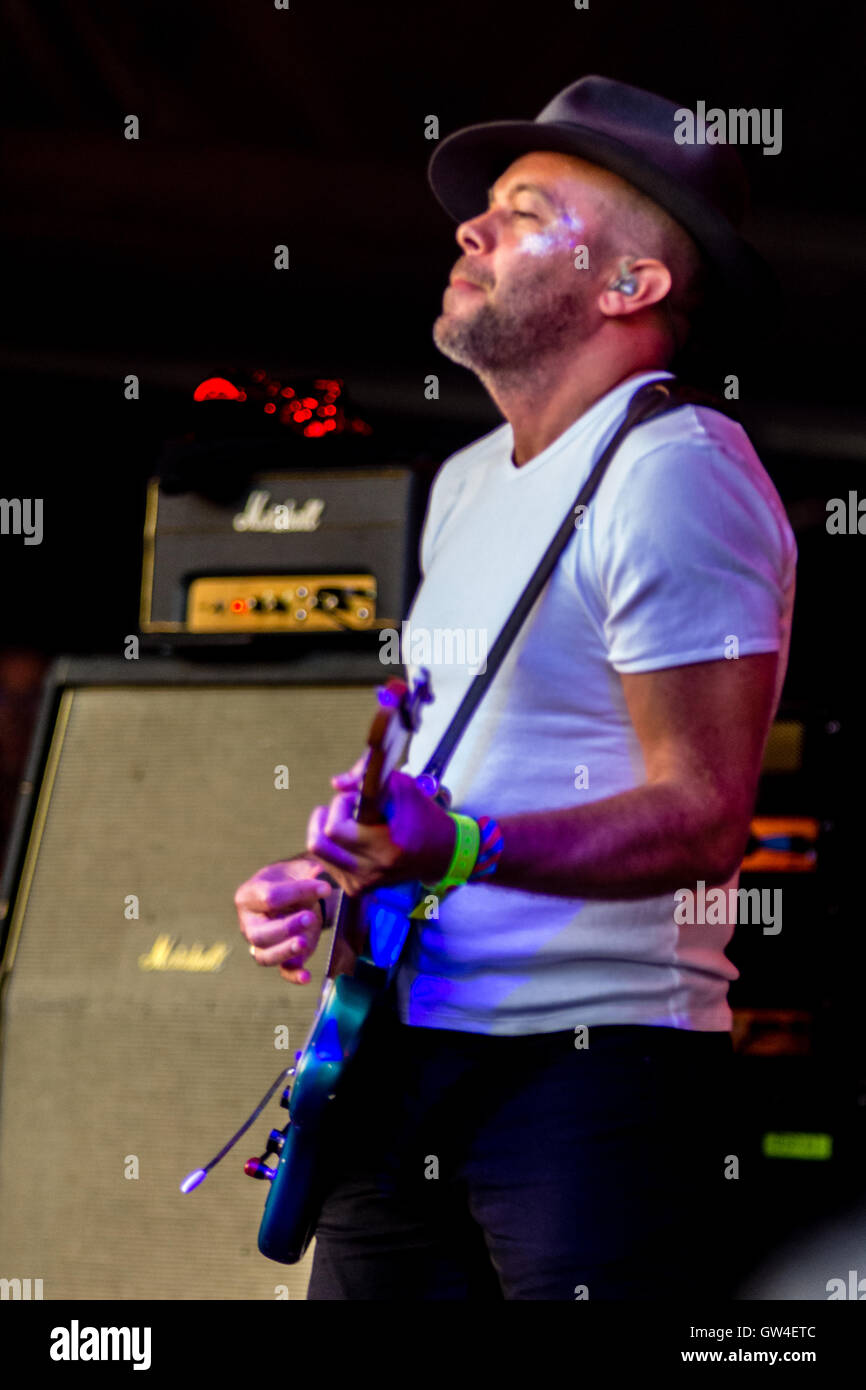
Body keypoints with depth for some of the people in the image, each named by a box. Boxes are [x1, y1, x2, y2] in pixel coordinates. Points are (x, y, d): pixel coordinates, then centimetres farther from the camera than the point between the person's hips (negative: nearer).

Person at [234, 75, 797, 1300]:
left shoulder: (675, 473, -11)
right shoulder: (469, 481, 18)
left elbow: (703, 818, -18)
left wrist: (460, 849, -30)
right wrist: (326, 885, 9)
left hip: (591, 1072, -8)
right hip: (407, 1059, 9)